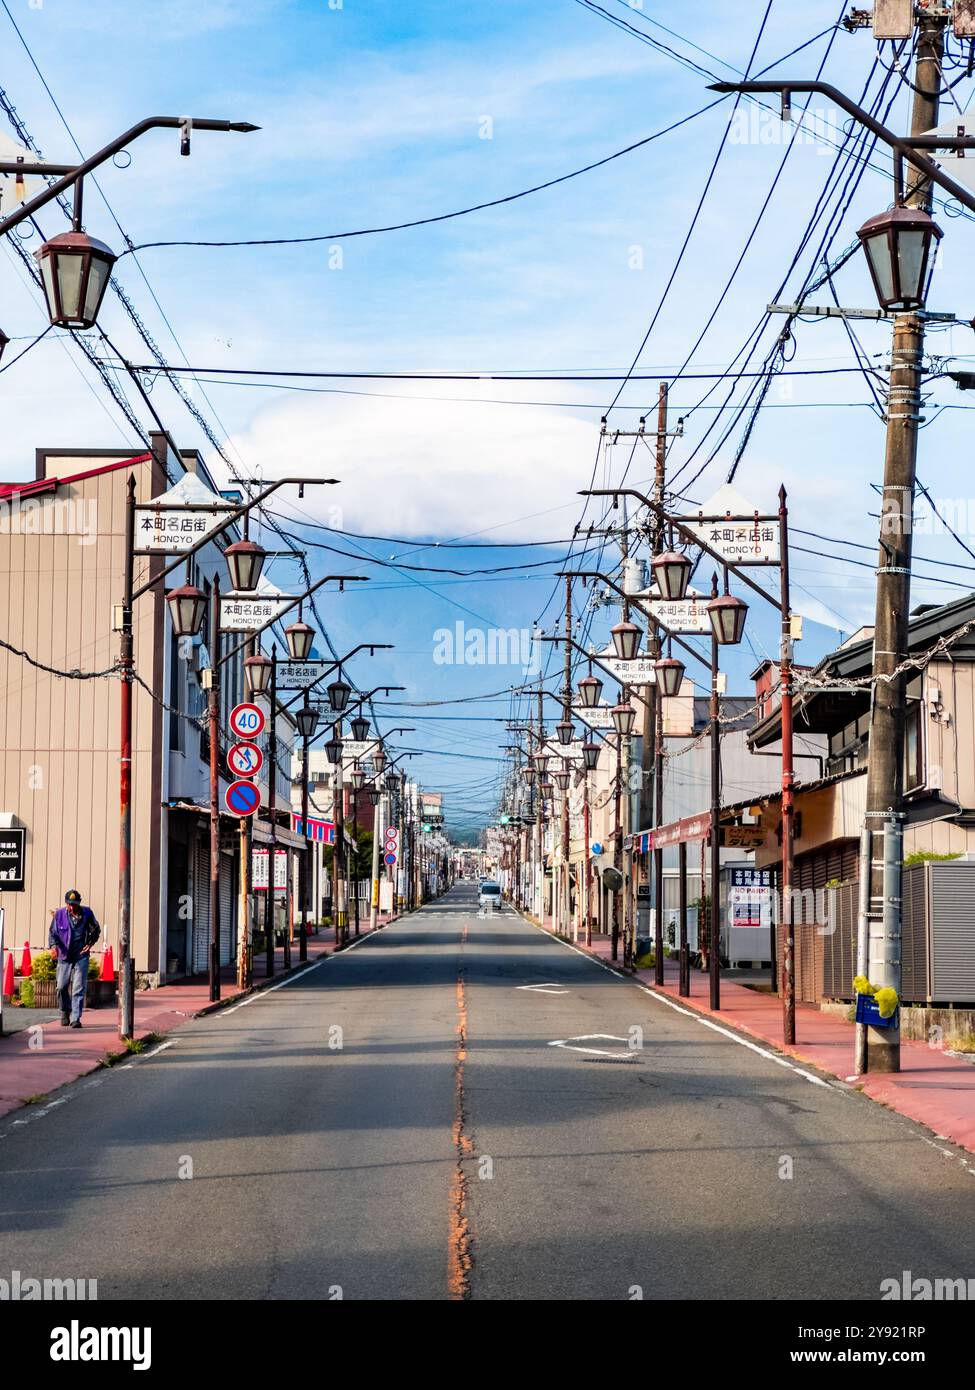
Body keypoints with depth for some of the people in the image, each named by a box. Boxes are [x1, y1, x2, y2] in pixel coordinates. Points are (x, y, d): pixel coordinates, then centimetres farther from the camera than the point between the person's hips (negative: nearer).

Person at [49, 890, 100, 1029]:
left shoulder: (87, 913, -2)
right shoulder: (59, 914, -3)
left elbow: (96, 930, 12)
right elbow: (53, 933, -2)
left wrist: (90, 944, -2)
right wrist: (53, 945, -22)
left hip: (81, 956, -1)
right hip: (64, 956, 1)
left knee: (79, 989, -8)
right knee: (62, 987, 4)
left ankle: (75, 1018, -7)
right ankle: (65, 1012, 29)